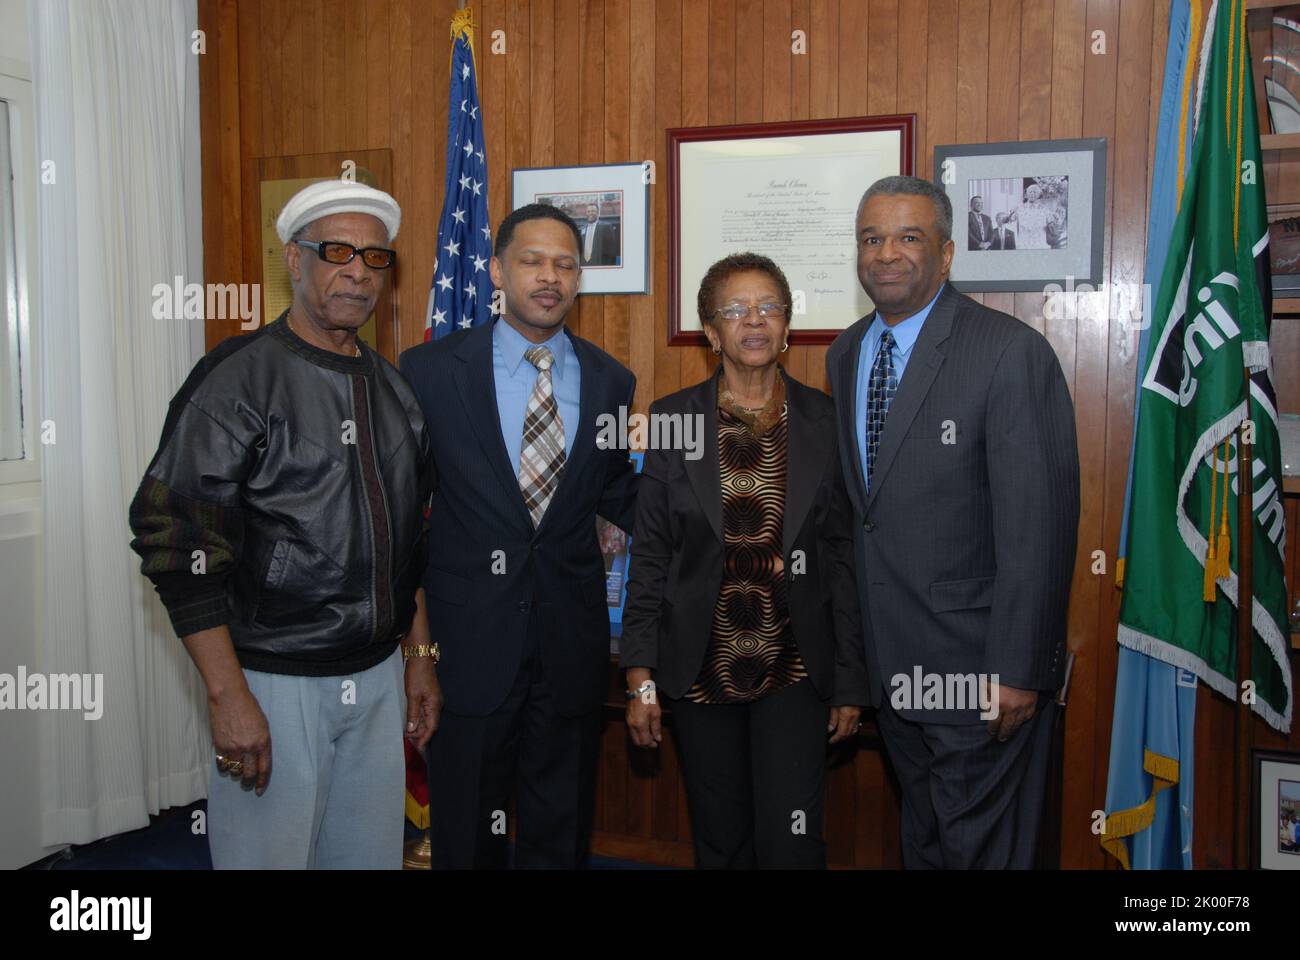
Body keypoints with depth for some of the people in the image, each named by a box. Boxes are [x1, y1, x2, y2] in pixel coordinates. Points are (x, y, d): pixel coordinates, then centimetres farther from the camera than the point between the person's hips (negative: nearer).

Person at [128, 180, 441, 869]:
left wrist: (420, 657, 15)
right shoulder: (240, 378, -10)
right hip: (274, 684, -6)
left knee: (371, 855, 15)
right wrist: (228, 696, -18)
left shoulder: (392, 388, 10)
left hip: (377, 678, 6)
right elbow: (174, 535, -15)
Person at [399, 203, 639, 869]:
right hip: (468, 632, -2)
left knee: (561, 834, 17)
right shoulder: (429, 370, -5)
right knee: (466, 829, 14)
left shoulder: (610, 381, 3)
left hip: (572, 635, 2)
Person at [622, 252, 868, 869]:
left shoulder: (826, 421, -1)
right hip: (699, 671, 1)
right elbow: (649, 556, 0)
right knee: (720, 841, 13)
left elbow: (843, 556, 1)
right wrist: (640, 676, -3)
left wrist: (850, 680, 1)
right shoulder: (672, 418, -2)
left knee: (791, 842, -2)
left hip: (794, 669, 0)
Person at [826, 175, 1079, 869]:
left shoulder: (1012, 354, -16)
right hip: (888, 664, 6)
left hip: (976, 664, -6)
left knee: (979, 847, 8)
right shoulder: (844, 355, 7)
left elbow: (1037, 528, -18)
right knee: (922, 838, 23)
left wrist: (1016, 672, -19)